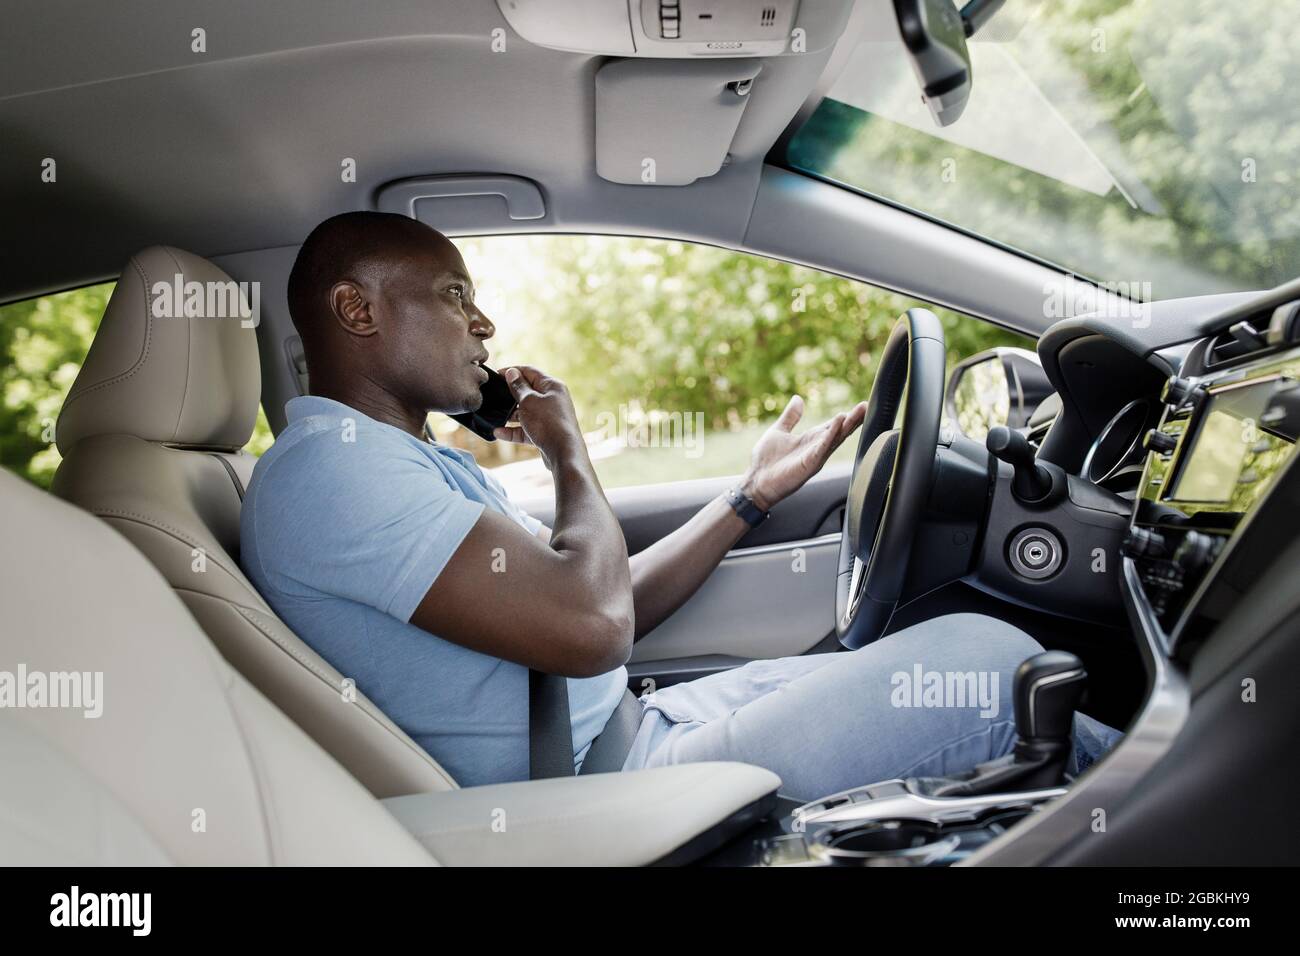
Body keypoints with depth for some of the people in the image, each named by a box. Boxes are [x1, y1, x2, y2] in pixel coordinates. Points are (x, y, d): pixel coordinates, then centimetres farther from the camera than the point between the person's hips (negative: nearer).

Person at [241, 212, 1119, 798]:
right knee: (983, 658, -9)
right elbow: (590, 628, -26)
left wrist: (754, 493, 15)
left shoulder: (429, 466, 16)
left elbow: (609, 607, 17)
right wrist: (569, 454, -8)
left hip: (634, 730, 10)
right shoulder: (324, 464, -17)